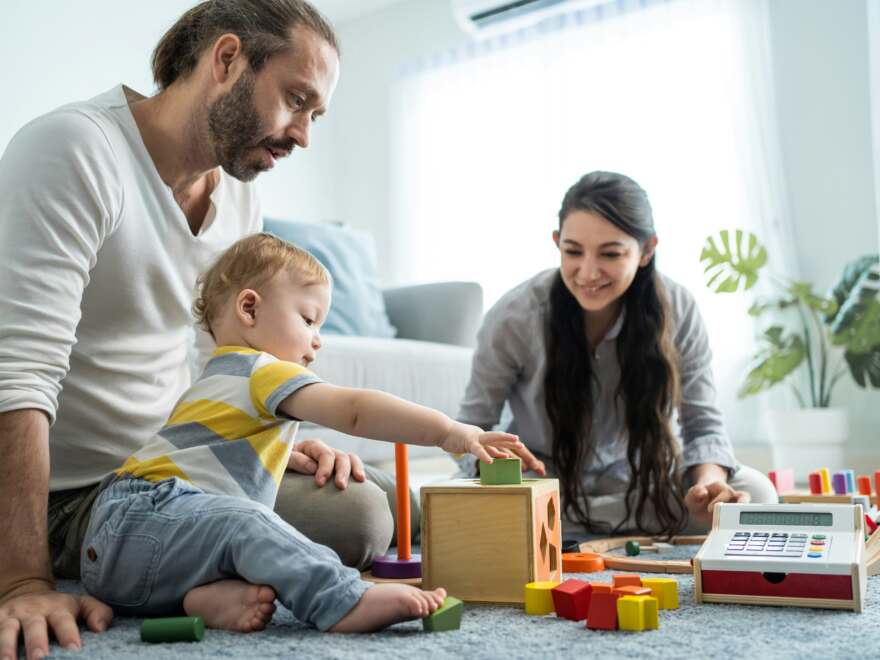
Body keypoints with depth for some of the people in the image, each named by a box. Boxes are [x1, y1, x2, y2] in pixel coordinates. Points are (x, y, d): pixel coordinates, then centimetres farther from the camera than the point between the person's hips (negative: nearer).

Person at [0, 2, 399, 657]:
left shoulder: (239, 192, 7)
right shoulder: (73, 149, -18)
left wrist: (280, 444, -7)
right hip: (71, 497, -8)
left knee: (390, 497, 8)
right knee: (356, 520, -23)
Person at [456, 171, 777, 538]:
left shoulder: (678, 311, -13)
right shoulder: (514, 317, -18)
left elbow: (703, 425, -7)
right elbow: (472, 427, -10)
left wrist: (709, 480, -30)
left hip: (638, 482, 4)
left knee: (755, 493, -23)